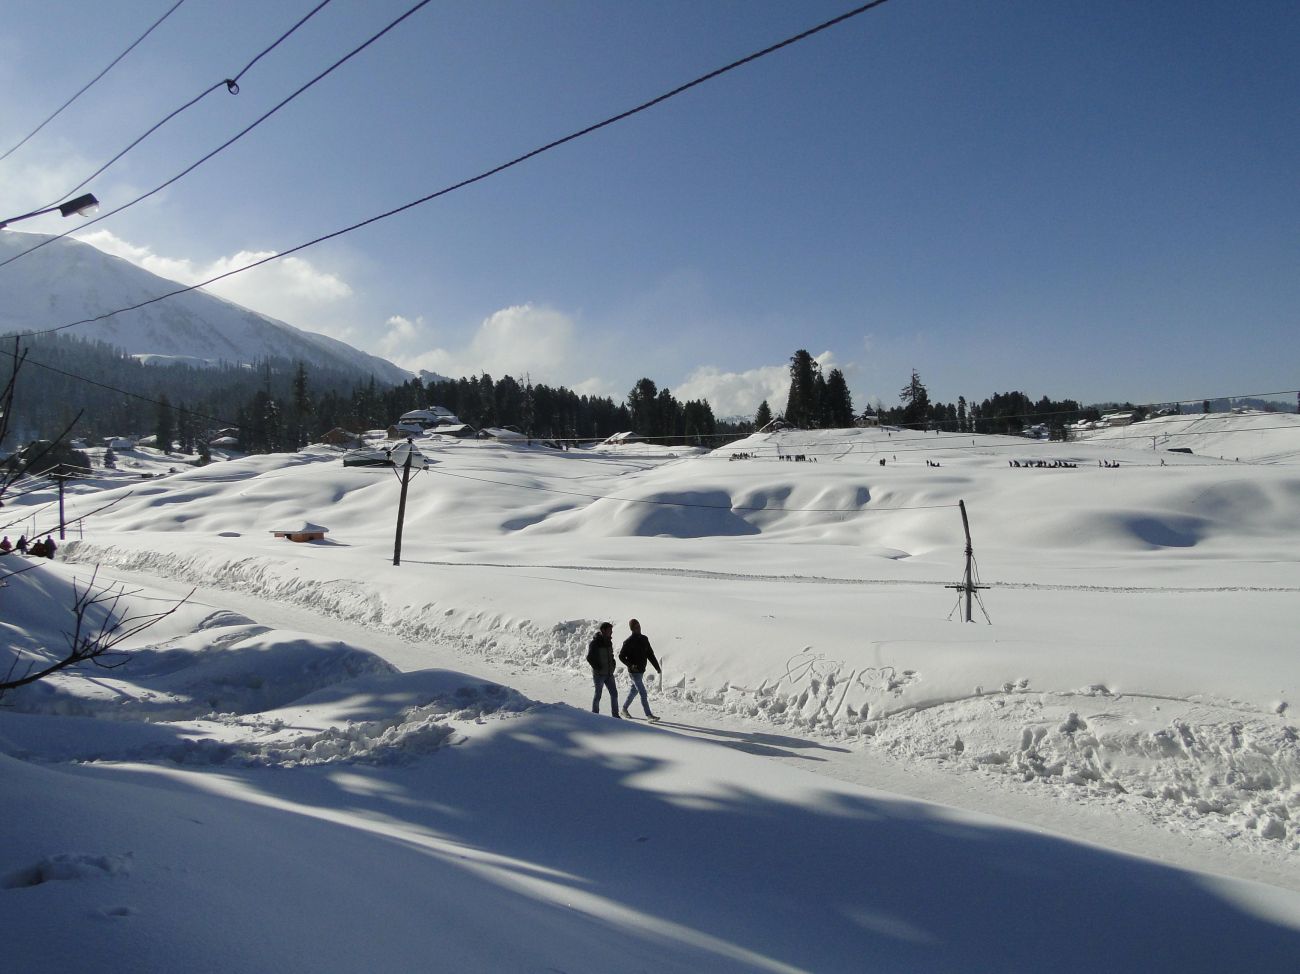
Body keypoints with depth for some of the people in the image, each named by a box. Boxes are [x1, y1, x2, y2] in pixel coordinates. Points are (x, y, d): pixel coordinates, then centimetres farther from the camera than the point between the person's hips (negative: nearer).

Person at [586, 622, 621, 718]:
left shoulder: (608, 641, 9)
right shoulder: (595, 642, -14)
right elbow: (589, 657, -17)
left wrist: (612, 665, 8)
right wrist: (598, 668, -16)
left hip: (609, 673, 7)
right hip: (599, 674, -7)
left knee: (614, 693, 4)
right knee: (598, 695, 3)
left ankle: (615, 715, 10)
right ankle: (594, 715, 15)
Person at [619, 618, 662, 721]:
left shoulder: (644, 639, 4)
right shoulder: (628, 642, -13)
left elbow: (650, 654, 9)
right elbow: (621, 656, -9)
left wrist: (657, 667, 4)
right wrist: (630, 665, -23)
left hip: (641, 670, 7)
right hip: (634, 672, -7)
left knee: (634, 691, 19)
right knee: (643, 693, -10)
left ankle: (624, 709, 37)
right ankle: (649, 715, -8)